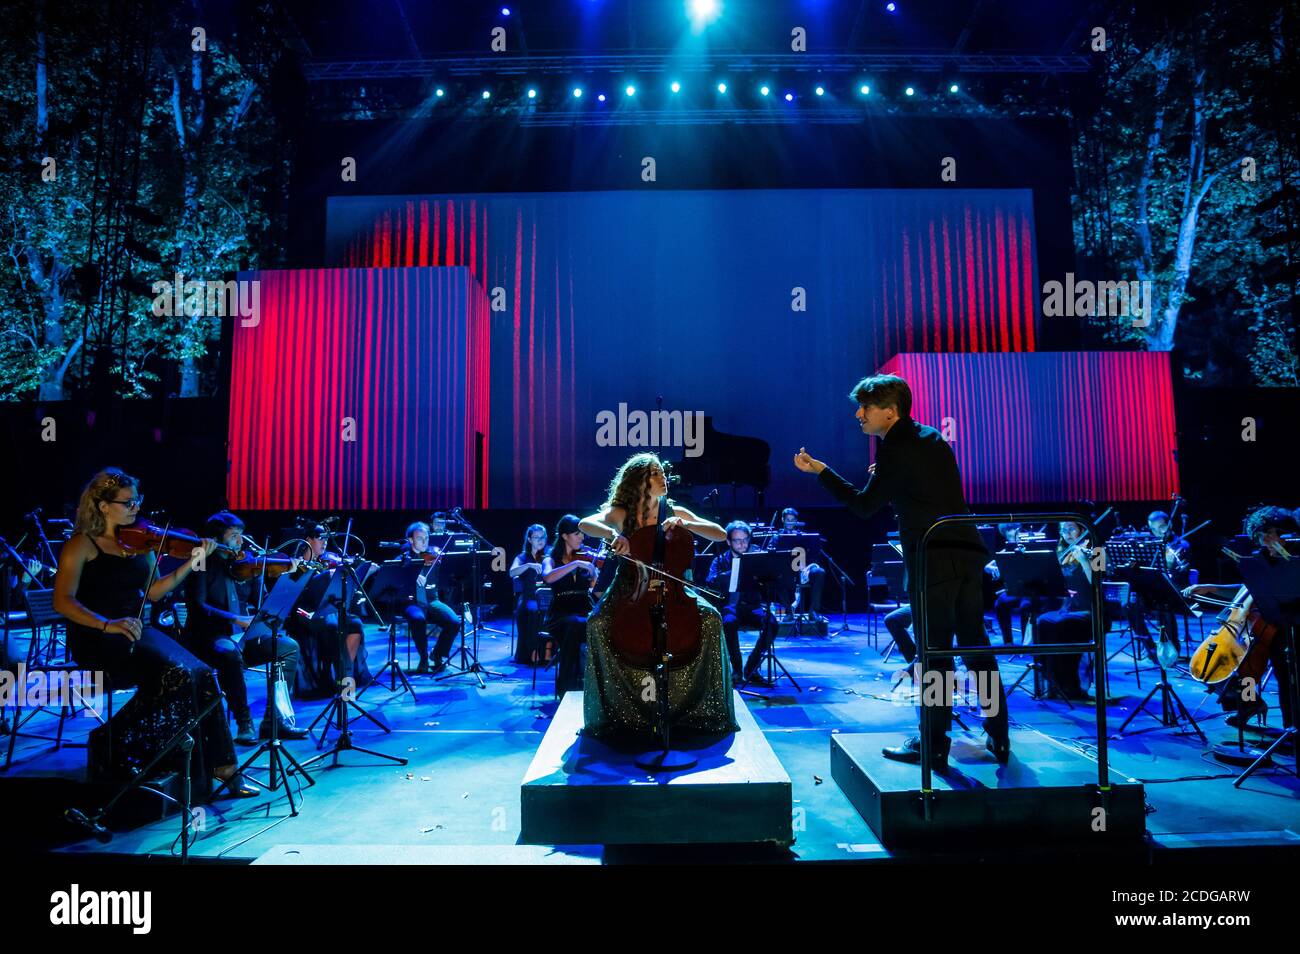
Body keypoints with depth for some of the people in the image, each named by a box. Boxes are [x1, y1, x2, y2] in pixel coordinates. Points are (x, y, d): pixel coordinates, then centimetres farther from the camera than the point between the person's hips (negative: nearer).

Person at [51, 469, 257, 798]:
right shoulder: (82, 544, -3)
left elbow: (153, 592, 9)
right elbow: (63, 601, -12)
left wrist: (192, 563, -2)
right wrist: (107, 624, -27)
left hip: (136, 631, 5)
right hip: (97, 637, -5)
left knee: (201, 675, -18)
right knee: (175, 673, -28)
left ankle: (222, 768, -15)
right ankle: (113, 744, -7)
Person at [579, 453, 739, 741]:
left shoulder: (674, 511, 1)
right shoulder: (621, 513, -3)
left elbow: (721, 535, -4)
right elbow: (585, 524, -20)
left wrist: (685, 524, -20)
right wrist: (612, 533, -40)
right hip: (630, 587, -1)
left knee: (710, 617, -25)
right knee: (598, 623, -30)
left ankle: (699, 707, -7)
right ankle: (620, 709, -10)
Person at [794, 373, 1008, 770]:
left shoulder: (895, 450, -11)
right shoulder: (931, 437, 14)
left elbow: (863, 505, -5)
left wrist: (820, 470, -3)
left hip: (933, 561, -8)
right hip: (967, 553, 8)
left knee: (934, 652, -1)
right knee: (975, 644, 15)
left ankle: (934, 746, 8)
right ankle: (998, 737, 22)